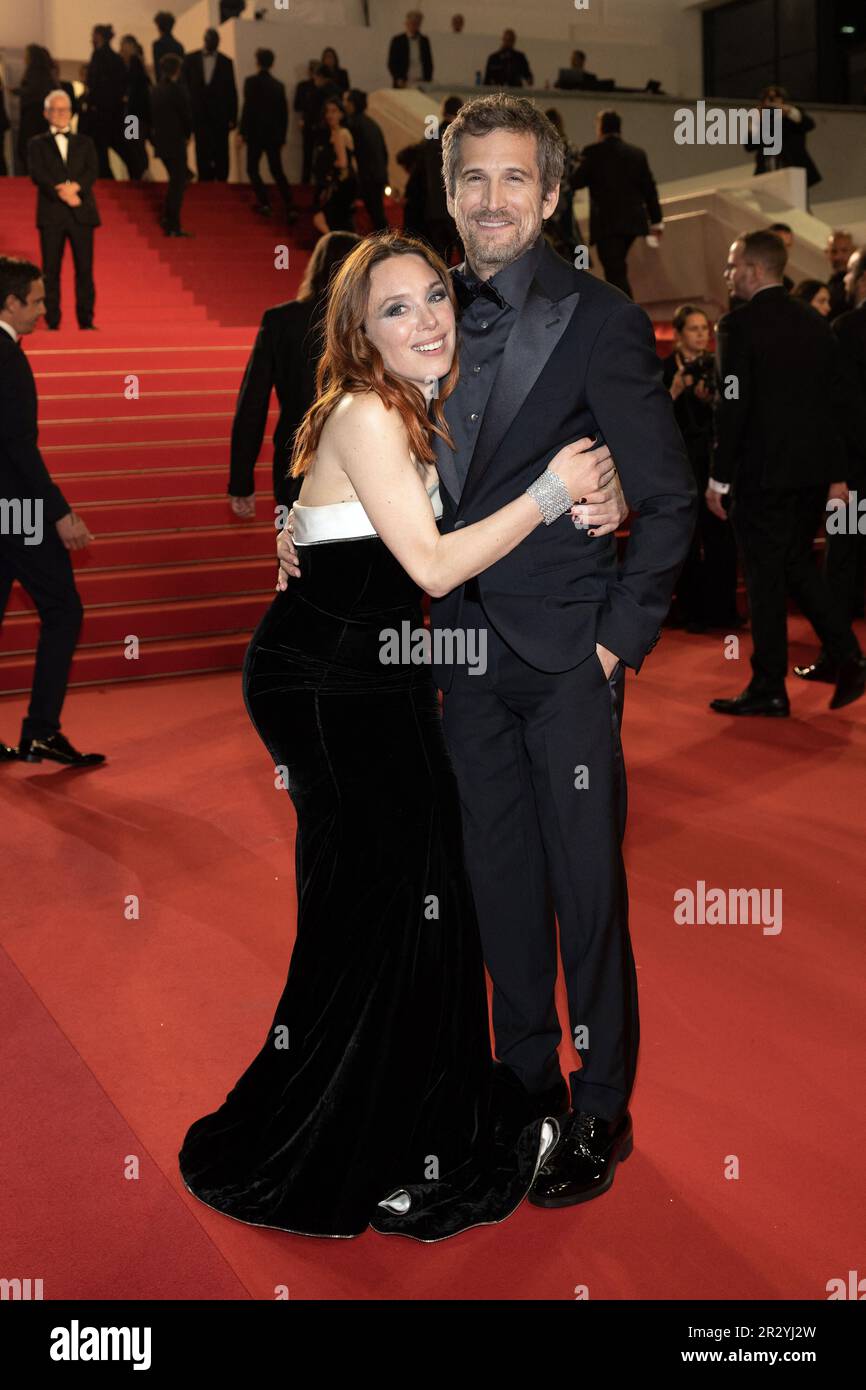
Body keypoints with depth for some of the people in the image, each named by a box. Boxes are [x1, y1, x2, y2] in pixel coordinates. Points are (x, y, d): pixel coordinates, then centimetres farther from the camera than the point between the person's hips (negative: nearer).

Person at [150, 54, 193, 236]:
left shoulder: (156, 89, 8)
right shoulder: (177, 89, -13)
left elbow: (154, 115, 9)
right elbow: (187, 115, -11)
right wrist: (187, 135, 7)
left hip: (161, 142, 7)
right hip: (175, 142, -7)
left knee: (175, 181, 22)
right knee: (178, 184, -1)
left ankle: (167, 218, 26)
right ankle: (173, 226, -2)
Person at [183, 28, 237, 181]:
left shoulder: (226, 62, 4)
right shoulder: (191, 59, 5)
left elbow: (232, 92, 4)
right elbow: (184, 86, 6)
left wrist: (232, 117, -2)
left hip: (220, 115, 0)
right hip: (199, 115, 0)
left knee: (221, 152, 2)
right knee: (202, 152, 0)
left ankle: (221, 181, 12)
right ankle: (205, 181, 7)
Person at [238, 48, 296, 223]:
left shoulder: (251, 82, -9)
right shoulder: (279, 85, 5)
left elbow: (248, 108, -14)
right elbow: (284, 113, 9)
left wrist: (242, 131, -7)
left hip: (256, 133, -4)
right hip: (274, 135, 4)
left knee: (252, 169, 12)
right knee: (277, 171, 9)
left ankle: (264, 202, 1)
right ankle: (289, 208, -3)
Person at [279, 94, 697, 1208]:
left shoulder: (600, 322, -7)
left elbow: (669, 498, -7)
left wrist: (622, 638, -10)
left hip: (568, 655, -5)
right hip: (465, 645, 5)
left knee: (587, 887, 3)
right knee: (499, 881, 14)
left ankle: (600, 1114, 20)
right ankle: (525, 1086, 31)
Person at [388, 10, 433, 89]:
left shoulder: (424, 40, 11)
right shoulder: (397, 40, 2)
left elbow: (429, 62, 16)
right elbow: (391, 63, 1)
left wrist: (428, 79, 4)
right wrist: (398, 79, -9)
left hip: (422, 84, 3)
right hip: (404, 84, -3)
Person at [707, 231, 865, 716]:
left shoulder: (739, 325, -10)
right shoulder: (816, 322, 9)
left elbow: (733, 406, -15)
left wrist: (719, 477, -9)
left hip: (763, 471, -6)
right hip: (813, 470, 7)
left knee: (766, 575, 1)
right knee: (798, 564, 19)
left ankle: (769, 690, 8)